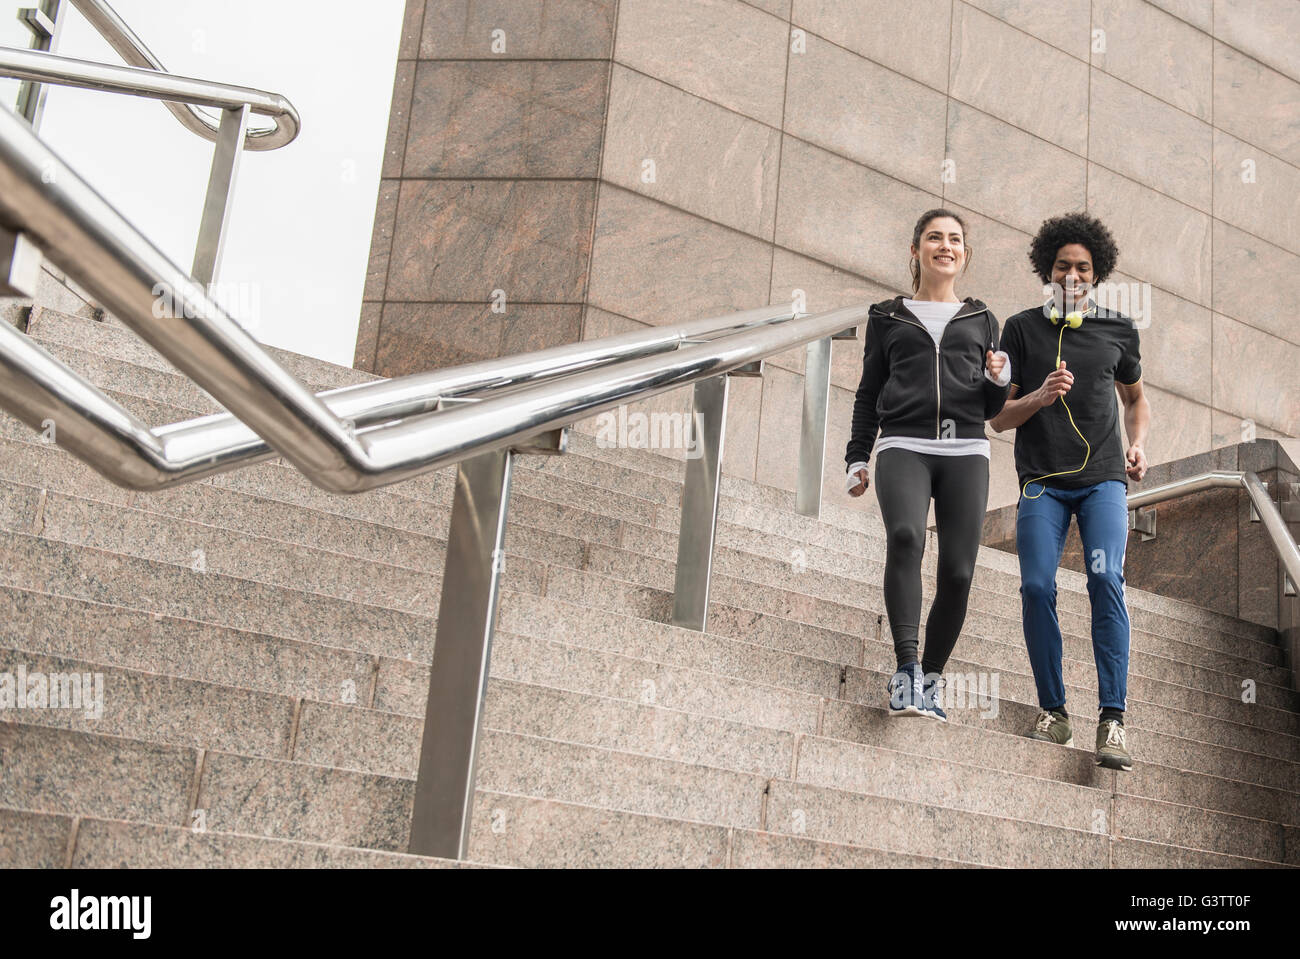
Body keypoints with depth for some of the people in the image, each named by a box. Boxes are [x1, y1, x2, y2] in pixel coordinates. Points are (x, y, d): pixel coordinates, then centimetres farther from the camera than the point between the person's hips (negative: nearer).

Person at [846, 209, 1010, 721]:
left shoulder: (981, 320, 21)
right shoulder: (888, 317, 18)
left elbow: (990, 408, 20)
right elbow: (868, 394, 18)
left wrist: (999, 380, -2)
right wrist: (857, 457, 8)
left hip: (965, 452, 2)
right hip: (903, 447, -2)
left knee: (958, 572, -8)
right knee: (905, 535, -30)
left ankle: (930, 678, 7)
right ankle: (906, 670, -30)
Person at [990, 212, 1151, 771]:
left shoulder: (1118, 330, 12)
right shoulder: (1023, 328, 8)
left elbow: (1135, 397, 27)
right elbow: (999, 417, 6)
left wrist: (1138, 445, 9)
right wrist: (1040, 397, -14)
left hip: (1103, 478, 0)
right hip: (1042, 481, 0)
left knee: (1106, 579, -18)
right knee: (1036, 586, -12)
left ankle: (1112, 720, -17)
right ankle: (1053, 712, 3)